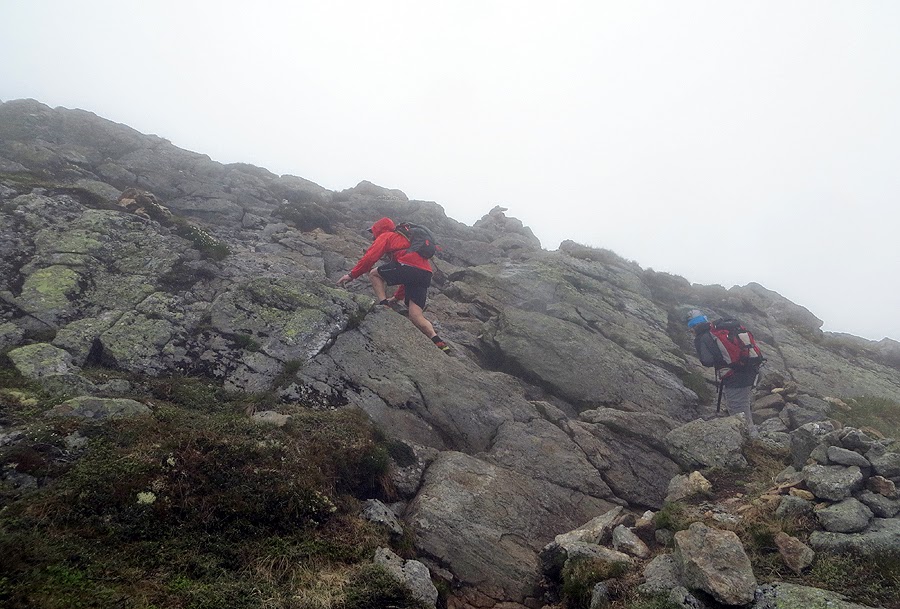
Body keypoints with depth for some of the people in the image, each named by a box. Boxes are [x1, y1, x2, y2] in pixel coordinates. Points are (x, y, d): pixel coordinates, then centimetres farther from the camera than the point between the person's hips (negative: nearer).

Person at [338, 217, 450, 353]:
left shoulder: (385, 236, 17)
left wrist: (352, 275, 8)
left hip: (409, 266, -8)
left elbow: (370, 257, 1)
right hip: (426, 275, 8)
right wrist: (397, 297, 41)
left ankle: (384, 305, -1)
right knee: (416, 316, 3)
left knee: (374, 274, 13)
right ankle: (437, 342, -13)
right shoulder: (405, 239, 40)